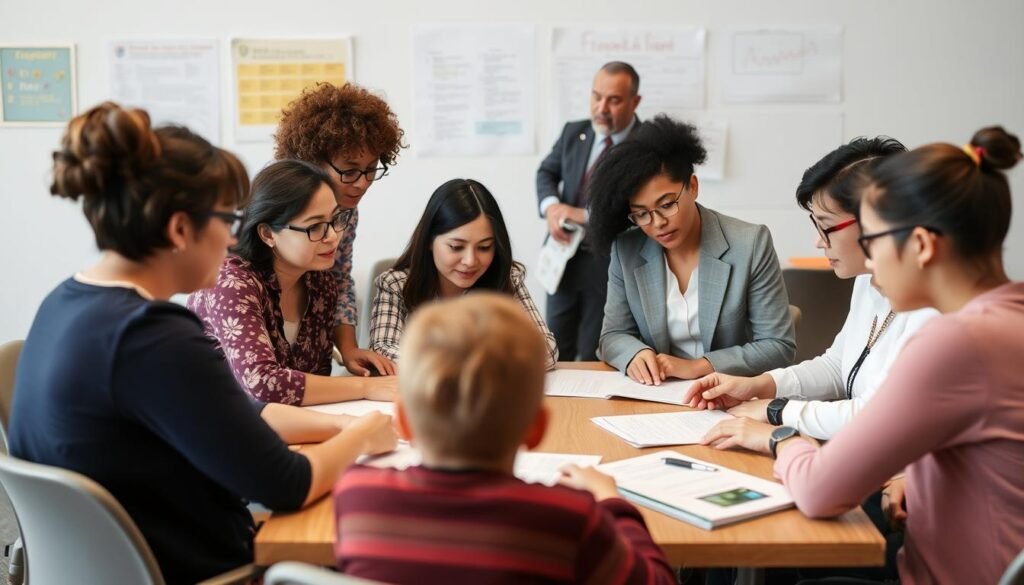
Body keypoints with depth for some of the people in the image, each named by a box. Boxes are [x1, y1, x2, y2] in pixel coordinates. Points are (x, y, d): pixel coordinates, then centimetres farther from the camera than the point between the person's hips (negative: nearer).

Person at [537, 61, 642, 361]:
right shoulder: (573, 132, 6)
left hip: (611, 263, -5)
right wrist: (550, 206, -11)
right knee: (555, 353, 15)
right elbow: (547, 172, 12)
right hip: (566, 257, 5)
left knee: (593, 358, 7)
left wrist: (587, 216, -23)